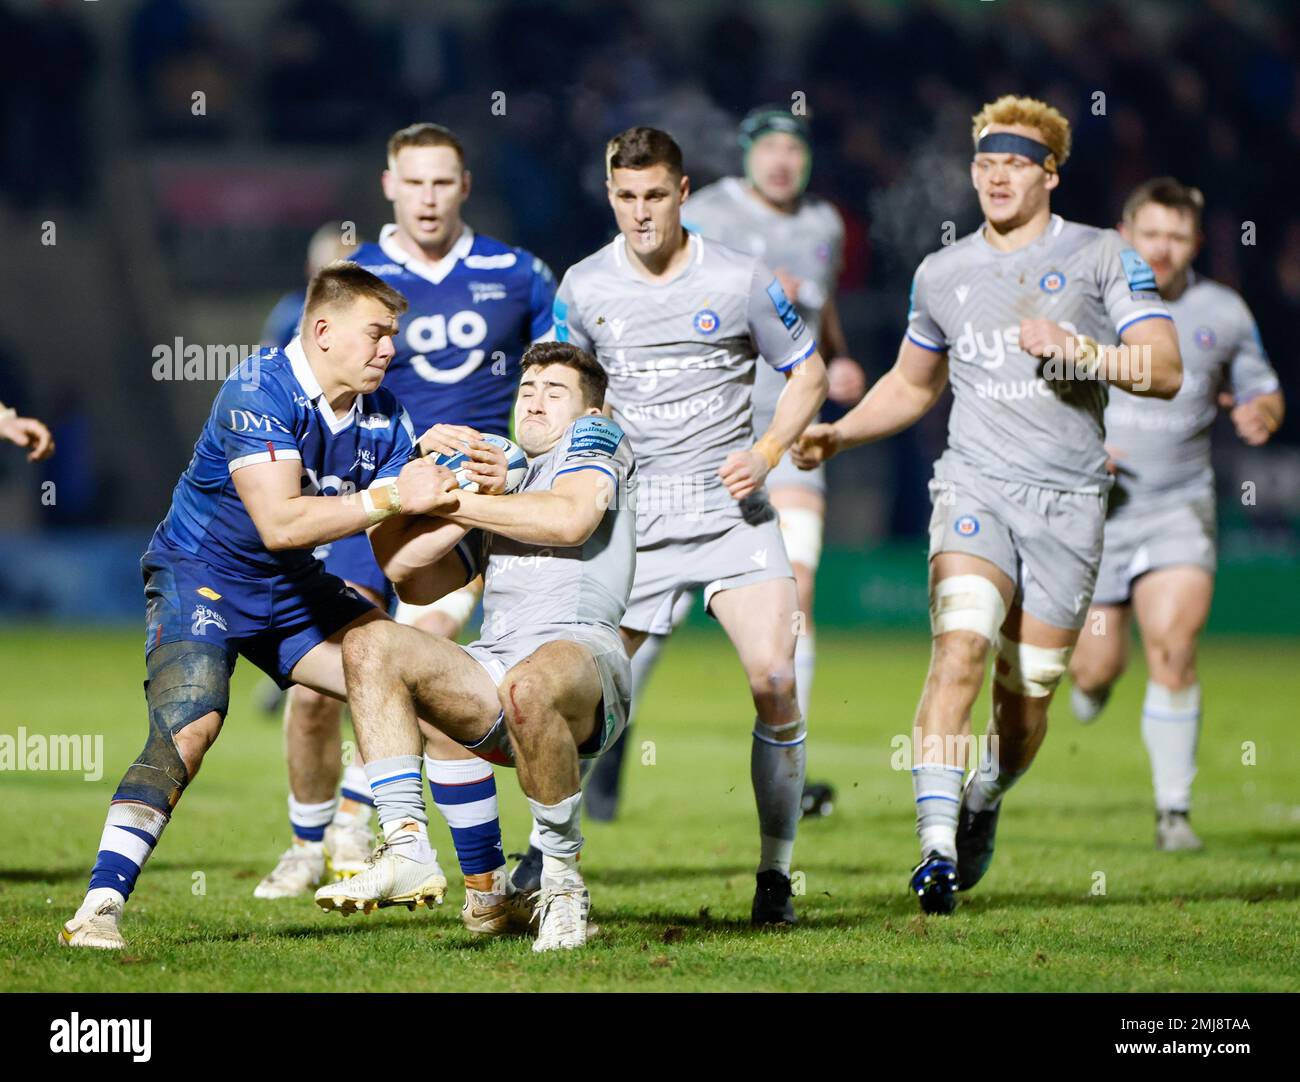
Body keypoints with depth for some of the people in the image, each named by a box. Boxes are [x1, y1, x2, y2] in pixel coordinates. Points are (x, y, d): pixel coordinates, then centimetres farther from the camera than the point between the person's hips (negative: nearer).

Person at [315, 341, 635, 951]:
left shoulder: (593, 439, 14)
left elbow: (572, 518, -9)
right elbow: (414, 581, 25)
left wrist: (451, 500, -2)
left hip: (581, 654, -7)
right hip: (494, 669, 7)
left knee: (528, 686, -40)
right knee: (369, 648, -12)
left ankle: (562, 883, -22)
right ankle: (407, 850, -20)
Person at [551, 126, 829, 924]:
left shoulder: (740, 280, -3)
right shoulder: (584, 288, 4)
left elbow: (809, 374, 7)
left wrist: (765, 455, -8)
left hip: (730, 509, -2)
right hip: (629, 517, 2)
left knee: (774, 679, -15)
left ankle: (776, 874, -3)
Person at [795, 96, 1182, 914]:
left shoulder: (1103, 256, 3)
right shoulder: (941, 274, 13)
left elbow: (1165, 370, -4)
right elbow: (911, 385, 28)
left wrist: (1079, 351, -18)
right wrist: (838, 434, 13)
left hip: (1068, 501, -1)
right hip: (976, 486, 1)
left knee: (1029, 691, 3)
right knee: (960, 645, -23)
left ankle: (986, 802, 36)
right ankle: (938, 847, -28)